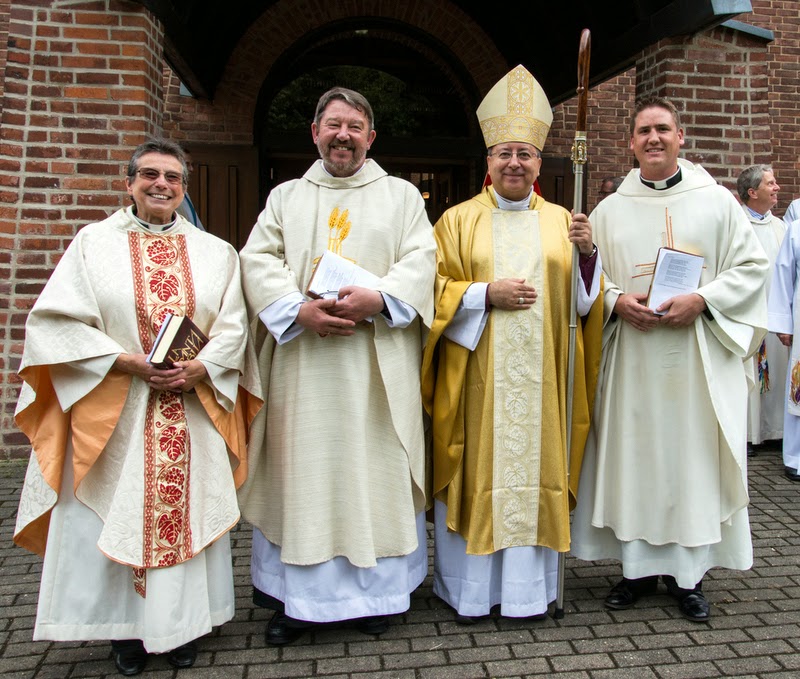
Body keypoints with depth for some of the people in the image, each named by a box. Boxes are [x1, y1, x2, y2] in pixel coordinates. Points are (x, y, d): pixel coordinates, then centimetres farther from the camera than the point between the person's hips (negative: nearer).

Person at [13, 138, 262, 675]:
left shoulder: (215, 252, 9)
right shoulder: (94, 242, 4)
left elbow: (233, 328, 4)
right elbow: (56, 320, -4)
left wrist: (198, 368, -14)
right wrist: (129, 362, -14)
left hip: (195, 407, 2)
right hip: (115, 414, -1)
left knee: (189, 509, 6)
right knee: (118, 515, 4)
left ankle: (183, 623, 23)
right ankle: (127, 629, 22)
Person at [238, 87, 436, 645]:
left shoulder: (402, 196, 13)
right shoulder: (285, 197, 16)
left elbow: (420, 260, 0)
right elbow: (258, 260, 3)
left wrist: (376, 299, -18)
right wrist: (300, 310, -14)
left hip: (377, 364, -1)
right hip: (301, 363, 2)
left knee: (375, 468, 2)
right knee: (301, 469, 4)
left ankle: (375, 589, 17)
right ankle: (298, 596, 17)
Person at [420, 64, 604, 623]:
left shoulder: (561, 220, 12)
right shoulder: (460, 220, 6)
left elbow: (584, 300, 8)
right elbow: (436, 291, 0)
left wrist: (588, 252, -9)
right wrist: (486, 293, -14)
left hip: (541, 374, 2)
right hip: (477, 374, -2)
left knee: (536, 466, 6)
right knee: (477, 470, 2)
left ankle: (531, 584, 22)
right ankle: (470, 588, 18)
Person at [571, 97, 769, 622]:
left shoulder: (717, 201, 6)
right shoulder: (610, 210, 11)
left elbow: (752, 265, 2)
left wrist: (701, 300, -13)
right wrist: (617, 301, -11)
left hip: (698, 353, -1)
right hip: (631, 358, 2)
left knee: (694, 456, 2)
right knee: (633, 456, 3)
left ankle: (689, 573, 16)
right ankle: (639, 566, 18)